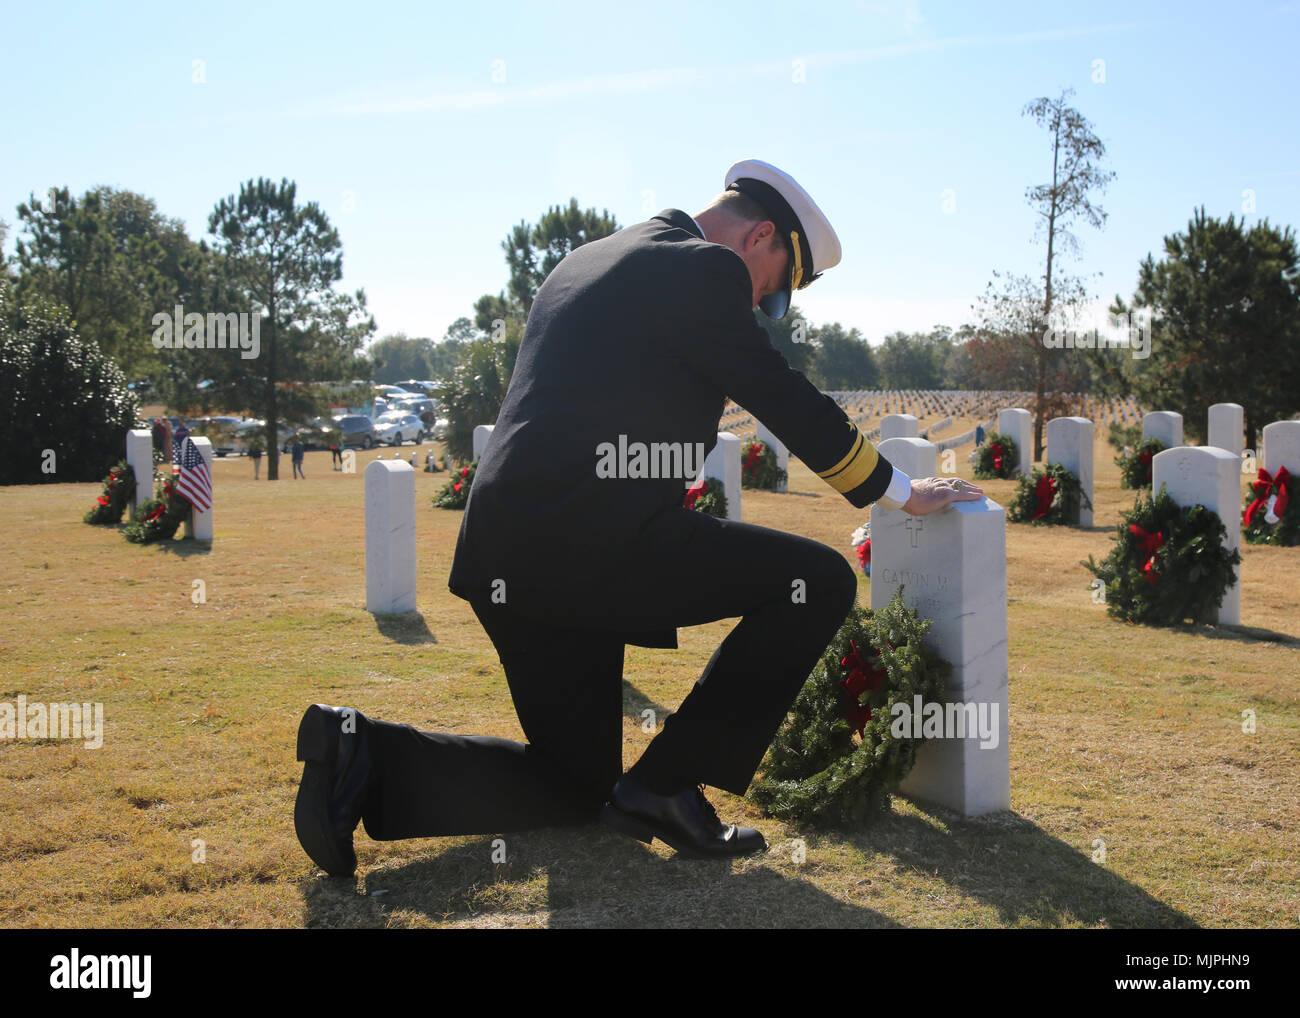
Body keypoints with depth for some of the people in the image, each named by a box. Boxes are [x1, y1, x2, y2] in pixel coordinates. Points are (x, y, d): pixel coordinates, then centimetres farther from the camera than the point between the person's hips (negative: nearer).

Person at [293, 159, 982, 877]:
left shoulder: (583, 261, 26)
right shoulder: (706, 270, -1)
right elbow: (787, 403, 1)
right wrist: (901, 493, 14)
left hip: (506, 552, 9)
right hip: (600, 542, -9)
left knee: (577, 783, 19)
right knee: (822, 581, 0)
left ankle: (362, 752, 2)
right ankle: (667, 784, -3)